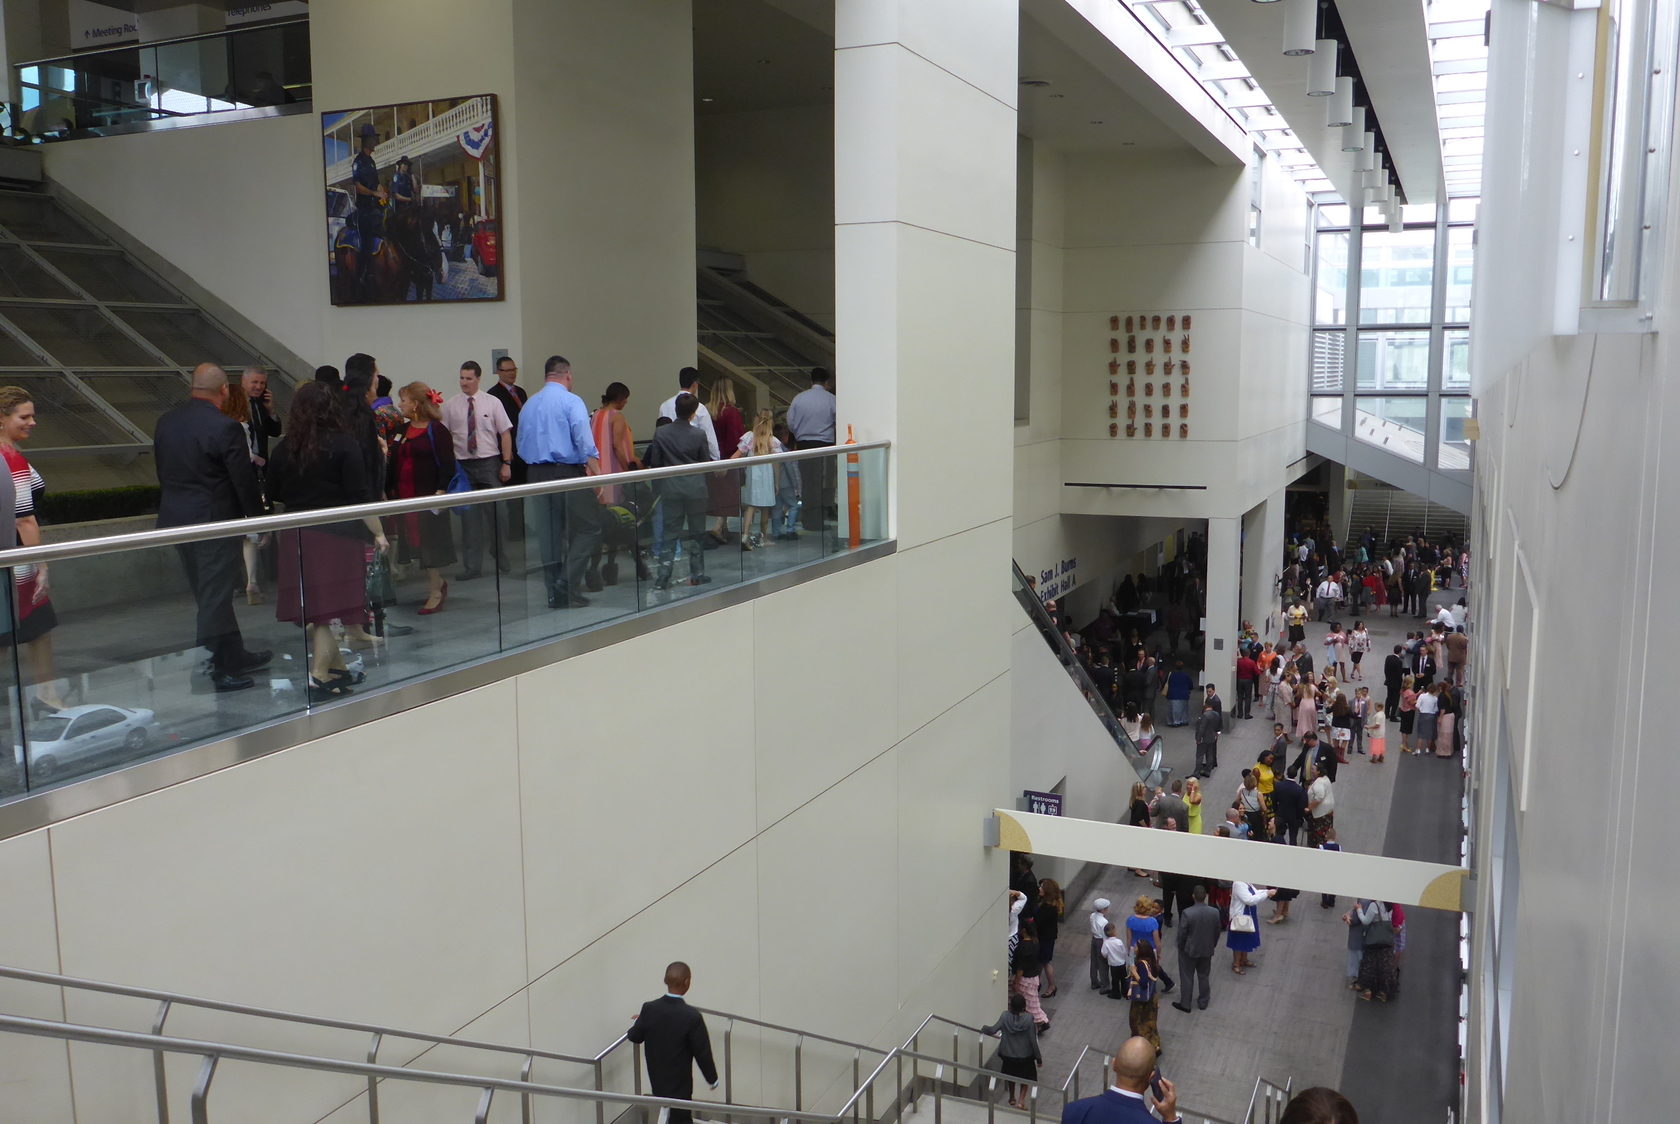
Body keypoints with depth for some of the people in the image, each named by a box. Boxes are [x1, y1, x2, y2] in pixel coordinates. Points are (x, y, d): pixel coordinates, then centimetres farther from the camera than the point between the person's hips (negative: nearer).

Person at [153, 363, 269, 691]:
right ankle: (223, 668, 6)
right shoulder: (226, 428, -17)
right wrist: (257, 518, -2)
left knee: (207, 593, 16)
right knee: (216, 594, -1)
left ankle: (234, 655, 28)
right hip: (215, 522, -7)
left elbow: (162, 472, 13)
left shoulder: (166, 422, 5)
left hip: (176, 517, 7)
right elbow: (244, 481, -14)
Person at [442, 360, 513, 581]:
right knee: (468, 515, 5)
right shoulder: (450, 406, 2)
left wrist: (506, 463, -6)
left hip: (489, 463, -1)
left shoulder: (492, 402, -1)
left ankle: (502, 560, 20)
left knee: (495, 512, 4)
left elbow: (505, 434, 0)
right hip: (462, 465, 1)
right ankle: (472, 565, 13)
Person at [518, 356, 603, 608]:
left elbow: (522, 447, 17)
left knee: (548, 534, 10)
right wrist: (597, 473, -13)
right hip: (567, 473, -7)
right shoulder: (571, 401, -7)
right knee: (588, 528, 0)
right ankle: (566, 586, -11)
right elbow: (584, 442, -16)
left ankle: (555, 593, 14)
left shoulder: (529, 405, 13)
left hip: (537, 474, 7)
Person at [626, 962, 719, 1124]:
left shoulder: (649, 1009, -13)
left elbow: (635, 1037, 2)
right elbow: (702, 1052, -16)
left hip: (657, 1080, 5)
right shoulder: (692, 1016, -24)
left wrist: (638, 1023, 25)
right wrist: (712, 1078, 1)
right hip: (679, 1084, -5)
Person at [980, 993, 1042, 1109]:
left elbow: (993, 1030, -23)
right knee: (1026, 1077, 24)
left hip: (1008, 1054, 2)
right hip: (1025, 1055, -2)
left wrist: (983, 1029, -1)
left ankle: (1012, 1098, 44)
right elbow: (1033, 1041, -16)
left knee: (1011, 1076, 29)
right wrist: (1039, 1058, -5)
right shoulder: (1029, 1019, -21)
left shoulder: (1005, 1016, -19)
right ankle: (1021, 1100, 14)